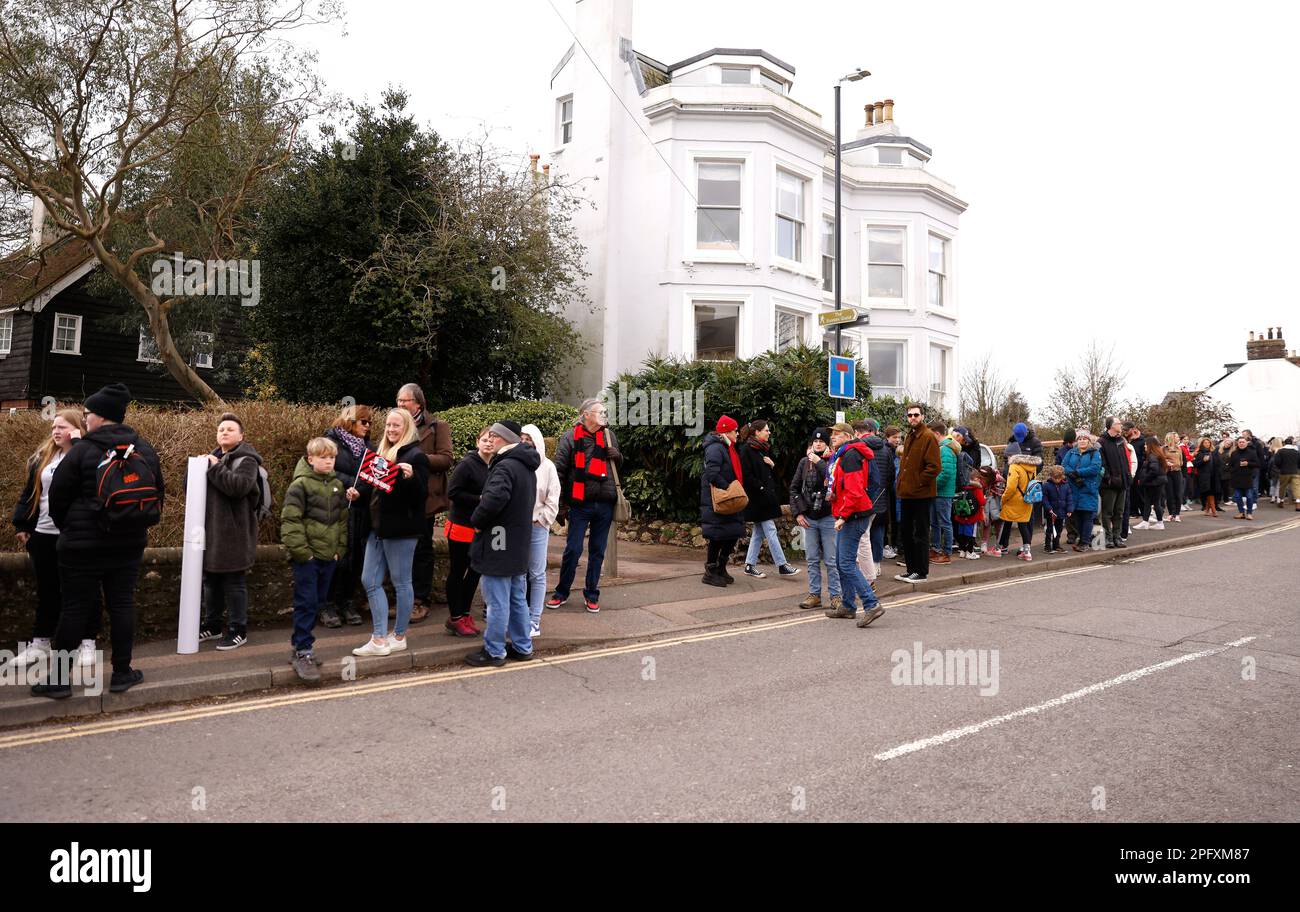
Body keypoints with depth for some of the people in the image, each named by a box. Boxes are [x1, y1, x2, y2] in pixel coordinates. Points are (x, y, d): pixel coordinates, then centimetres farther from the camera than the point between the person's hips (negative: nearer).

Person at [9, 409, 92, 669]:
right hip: (44, 534, 6)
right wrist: (22, 524, 11)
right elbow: (29, 492, 16)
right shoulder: (43, 456, 11)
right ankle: (40, 642, 25)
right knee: (47, 590, 14)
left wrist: (77, 443, -23)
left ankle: (87, 643, 13)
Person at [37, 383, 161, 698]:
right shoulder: (144, 449, 3)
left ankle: (58, 679, 10)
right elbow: (158, 493, 11)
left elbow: (58, 496, -4)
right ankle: (121, 673, 13)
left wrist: (66, 527, 14)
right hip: (129, 542, 4)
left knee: (75, 608, 2)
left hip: (83, 543, -4)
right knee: (122, 604, 8)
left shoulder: (83, 450, -12)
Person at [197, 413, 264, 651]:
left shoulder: (246, 460, -8)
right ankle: (212, 624, 30)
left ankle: (238, 630, 9)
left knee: (234, 582, 0)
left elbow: (239, 485, -26)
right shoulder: (214, 457, 16)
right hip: (211, 531, 8)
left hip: (233, 533, -8)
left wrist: (214, 468, -18)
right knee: (211, 580, 16)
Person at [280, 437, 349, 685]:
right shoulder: (300, 485, -9)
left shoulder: (337, 485, 10)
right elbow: (290, 520, -14)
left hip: (329, 555, 7)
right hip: (307, 556, -6)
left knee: (318, 602, 13)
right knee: (306, 603, -6)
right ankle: (302, 653, -1)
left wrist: (340, 549, 9)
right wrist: (301, 551, -17)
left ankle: (301, 644, 26)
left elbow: (343, 518, 16)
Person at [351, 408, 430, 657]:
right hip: (378, 526, 9)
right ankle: (379, 640, 12)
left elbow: (421, 496, -15)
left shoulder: (415, 456, -10)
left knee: (401, 583, 3)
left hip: (401, 529, -9)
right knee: (370, 581, 7)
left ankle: (399, 637, 16)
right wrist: (358, 494, 7)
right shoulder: (383, 452, 15)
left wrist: (411, 477, -32)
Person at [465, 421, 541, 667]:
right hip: (518, 545, 9)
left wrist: (477, 521, -16)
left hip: (498, 545, -9)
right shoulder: (527, 468, 12)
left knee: (497, 602, 1)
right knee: (518, 599, 16)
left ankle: (494, 652, 11)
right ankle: (522, 646, 24)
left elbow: (494, 499, -34)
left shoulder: (505, 466, -19)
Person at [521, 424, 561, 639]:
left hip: (537, 527, -1)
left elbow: (552, 501, 1)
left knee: (537, 575, 5)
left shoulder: (547, 466, -1)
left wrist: (538, 520, -5)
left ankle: (534, 621, 12)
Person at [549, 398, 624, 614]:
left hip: (605, 504, 4)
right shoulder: (571, 437, -3)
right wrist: (561, 504, -6)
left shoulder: (609, 436, 11)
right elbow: (559, 472, -3)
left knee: (598, 551, 10)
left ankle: (591, 594, 23)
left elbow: (618, 466, 23)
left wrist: (618, 456, -1)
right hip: (580, 504, -4)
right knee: (573, 549, 0)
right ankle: (562, 592, 18)